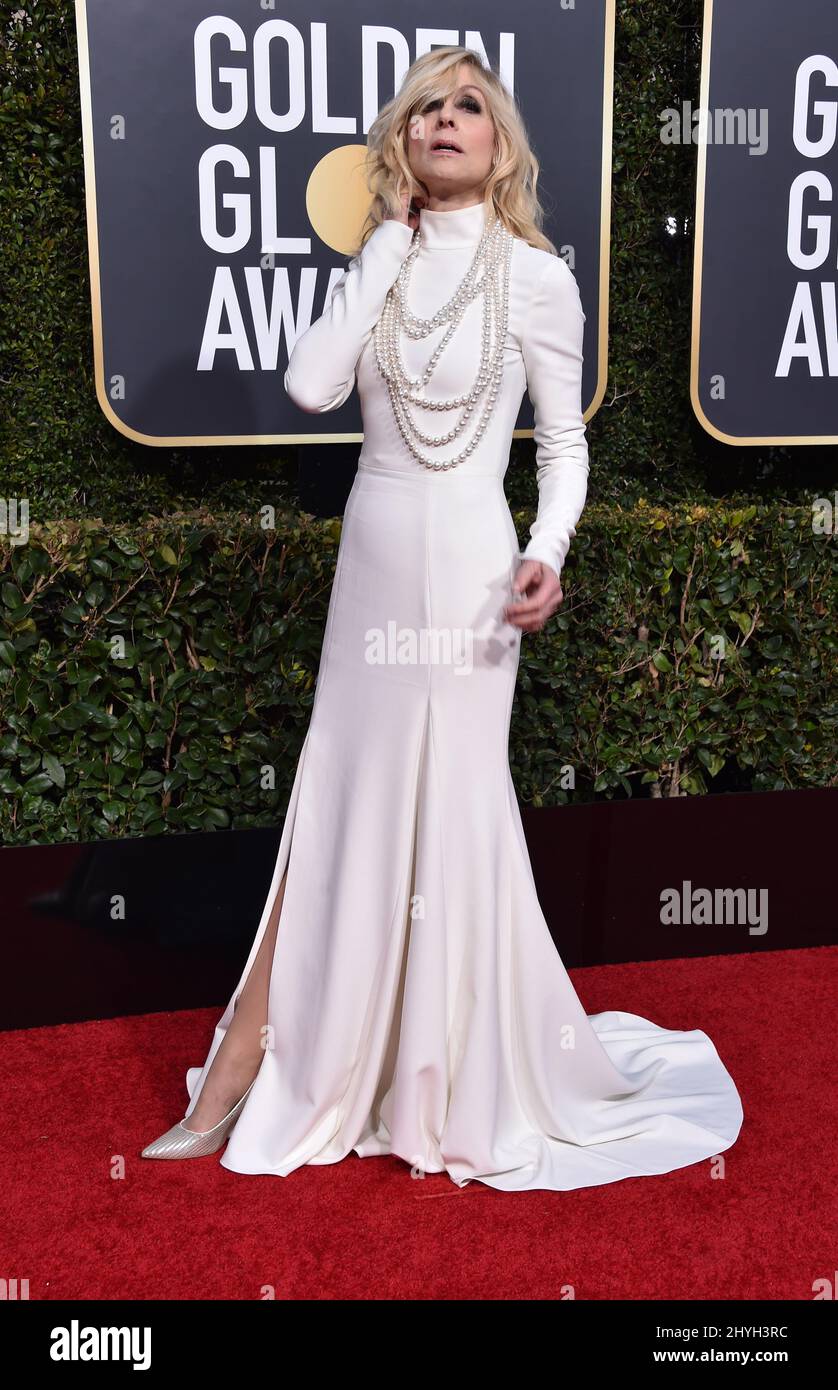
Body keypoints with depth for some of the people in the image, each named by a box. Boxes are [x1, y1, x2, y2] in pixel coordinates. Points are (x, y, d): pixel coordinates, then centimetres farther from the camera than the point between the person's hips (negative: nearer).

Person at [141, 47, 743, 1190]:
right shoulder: (380, 262, 9)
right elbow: (309, 386, -7)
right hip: (369, 557, 4)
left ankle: (473, 1093, 23)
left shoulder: (536, 276, -2)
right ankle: (240, 1077, 19)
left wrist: (549, 553, -15)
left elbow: (565, 439, 1)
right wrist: (387, 244, -3)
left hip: (464, 565, -4)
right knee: (332, 809, 8)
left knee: (450, 810, 3)